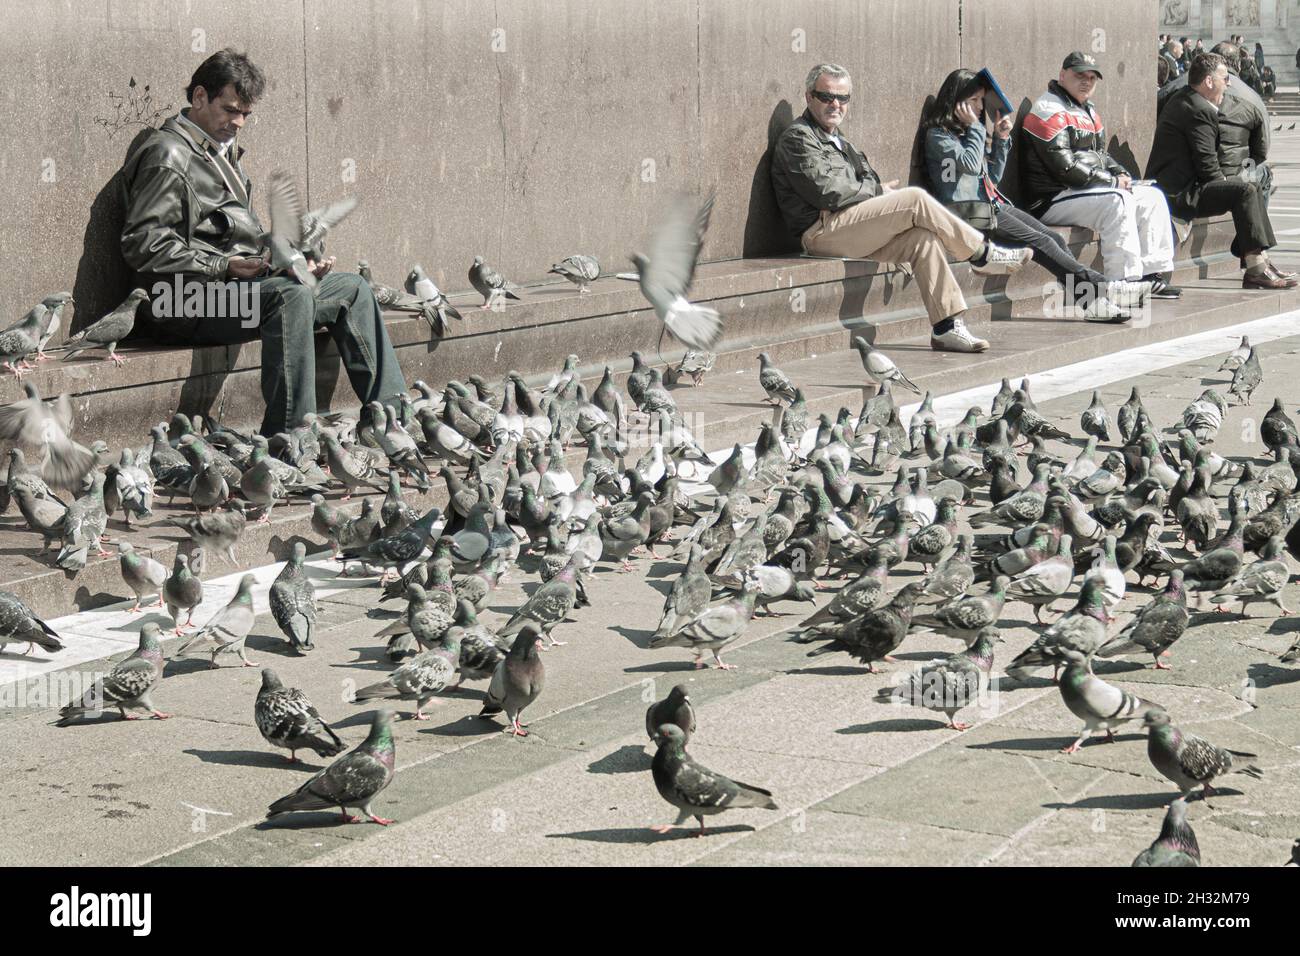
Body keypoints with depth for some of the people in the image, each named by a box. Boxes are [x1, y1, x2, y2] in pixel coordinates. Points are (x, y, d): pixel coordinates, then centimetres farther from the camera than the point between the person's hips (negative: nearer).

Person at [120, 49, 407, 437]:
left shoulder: (223, 153, 24)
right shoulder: (168, 155, -7)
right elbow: (142, 245, -17)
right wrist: (223, 267, -23)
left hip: (239, 284, 10)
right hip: (189, 307, -10)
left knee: (352, 287, 8)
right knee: (292, 295, -35)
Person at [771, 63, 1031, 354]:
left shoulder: (838, 141, 27)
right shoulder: (797, 138, -4)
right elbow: (827, 192, -15)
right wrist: (877, 191, -3)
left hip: (850, 232, 9)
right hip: (821, 234, -9)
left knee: (923, 238, -12)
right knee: (916, 200, -18)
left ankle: (946, 327, -14)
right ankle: (982, 254, -4)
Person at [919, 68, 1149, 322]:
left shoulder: (966, 133, 25)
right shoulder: (938, 135, -2)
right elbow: (970, 165, -16)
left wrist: (1000, 139, 14)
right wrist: (975, 128, -5)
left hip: (994, 204, 9)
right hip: (969, 210, -9)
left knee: (1054, 238, -12)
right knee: (1040, 242, -21)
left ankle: (1090, 301, -25)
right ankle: (1102, 287, -25)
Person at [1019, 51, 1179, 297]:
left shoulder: (1088, 112, 20)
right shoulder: (1049, 111, -13)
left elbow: (1100, 154, 27)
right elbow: (1064, 167, -21)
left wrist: (1120, 174, 3)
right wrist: (1112, 182, -15)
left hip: (1087, 188, 10)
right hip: (1051, 199, -10)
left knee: (1152, 198, 5)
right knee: (1118, 202, -31)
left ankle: (1152, 276, 2)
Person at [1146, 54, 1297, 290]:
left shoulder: (1183, 100, 19)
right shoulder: (1199, 111, -17)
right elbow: (1206, 164, -19)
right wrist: (1224, 182, -3)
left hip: (1173, 187, 11)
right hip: (1179, 194, -11)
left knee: (1254, 188, 11)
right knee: (1245, 191, -22)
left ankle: (1261, 262, 5)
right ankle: (1256, 269, -22)